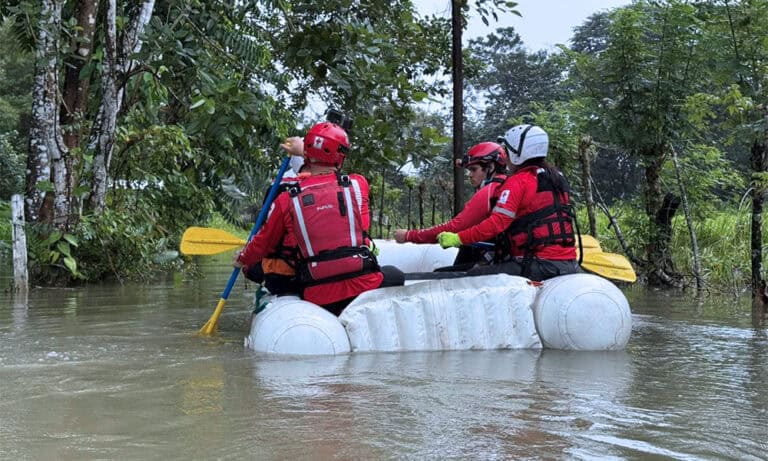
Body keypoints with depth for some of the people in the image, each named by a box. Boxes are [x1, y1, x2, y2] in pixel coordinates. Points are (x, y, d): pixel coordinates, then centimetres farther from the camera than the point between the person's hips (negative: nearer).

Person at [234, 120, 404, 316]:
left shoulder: (286, 201, -1)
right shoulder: (358, 184, 1)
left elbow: (264, 242, 15)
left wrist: (243, 259, 36)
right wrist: (303, 151, 37)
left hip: (317, 298, -1)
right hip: (364, 286, 1)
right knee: (394, 275, 30)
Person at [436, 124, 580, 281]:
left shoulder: (518, 182, -7)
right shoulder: (558, 177, 17)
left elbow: (497, 223, -16)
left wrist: (458, 238, -13)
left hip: (540, 263, -9)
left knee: (472, 277, -7)